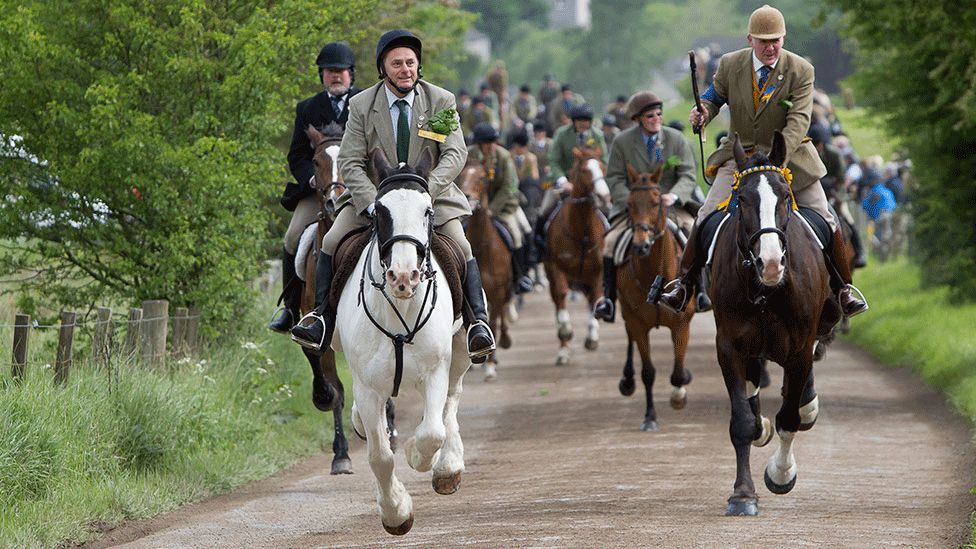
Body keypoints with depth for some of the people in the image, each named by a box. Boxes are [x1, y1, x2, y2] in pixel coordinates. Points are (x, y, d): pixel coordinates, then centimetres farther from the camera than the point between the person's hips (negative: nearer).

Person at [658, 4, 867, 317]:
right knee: (707, 217, -10)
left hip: (789, 156, -1)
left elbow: (799, 121, -21)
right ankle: (684, 284, 2)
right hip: (739, 155, 1)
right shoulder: (730, 65, -5)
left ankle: (843, 289, 12)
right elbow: (714, 96, 9)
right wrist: (702, 113, -17)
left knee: (823, 220, -3)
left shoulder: (800, 71, -12)